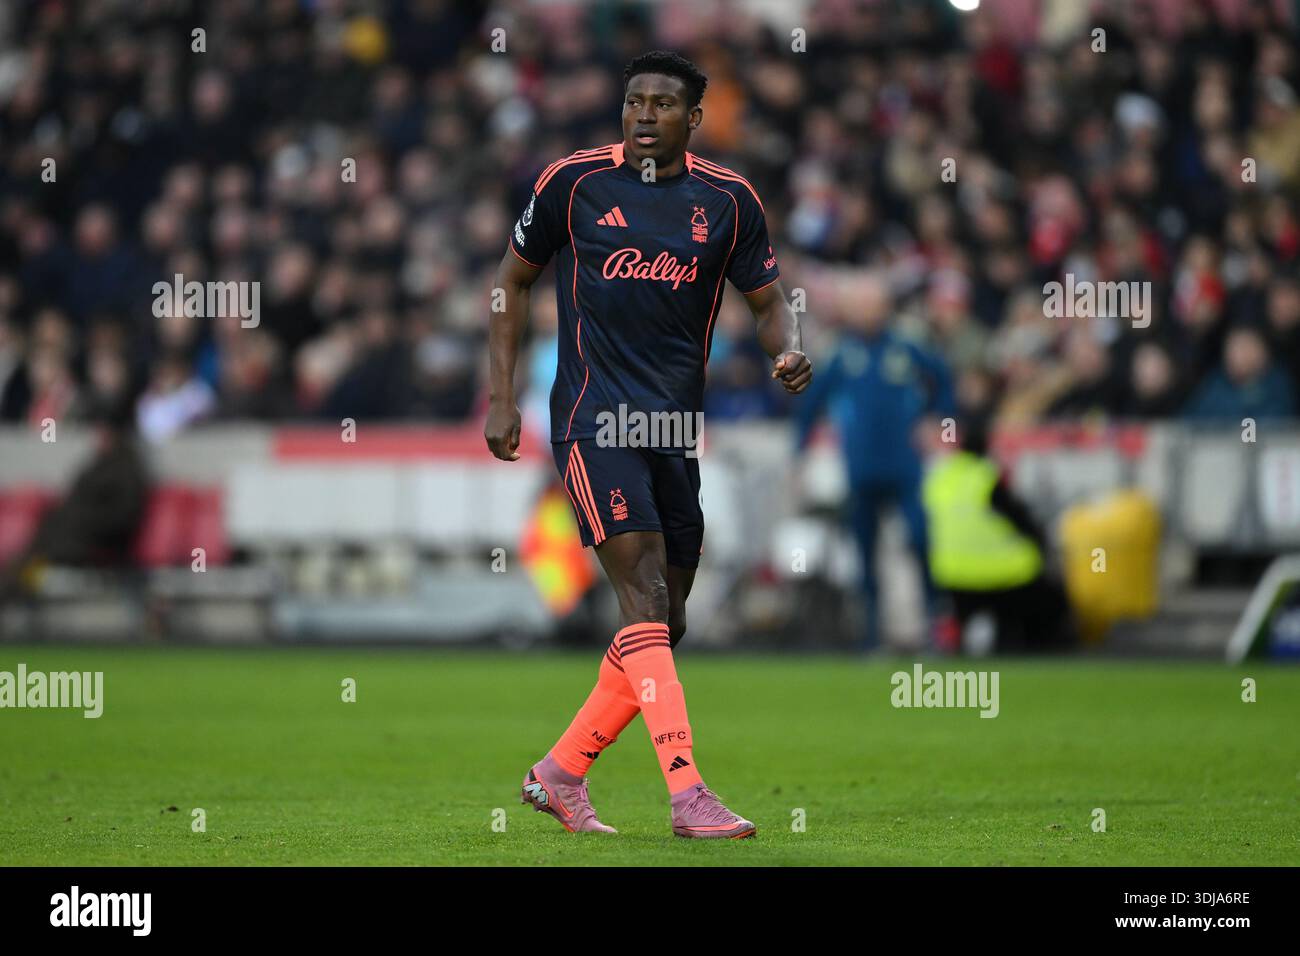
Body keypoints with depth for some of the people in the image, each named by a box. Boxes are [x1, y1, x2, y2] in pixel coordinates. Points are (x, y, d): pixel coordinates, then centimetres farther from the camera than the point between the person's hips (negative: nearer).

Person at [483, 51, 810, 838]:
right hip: (594, 417, -5)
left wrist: (790, 350, -11)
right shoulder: (574, 181, 0)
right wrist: (503, 396, 4)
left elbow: (768, 300, 12)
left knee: (666, 624, 6)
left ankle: (560, 773, 22)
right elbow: (515, 282, 10)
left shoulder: (728, 199, 6)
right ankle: (688, 794, -25)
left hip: (678, 425, 5)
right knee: (644, 594, -18)